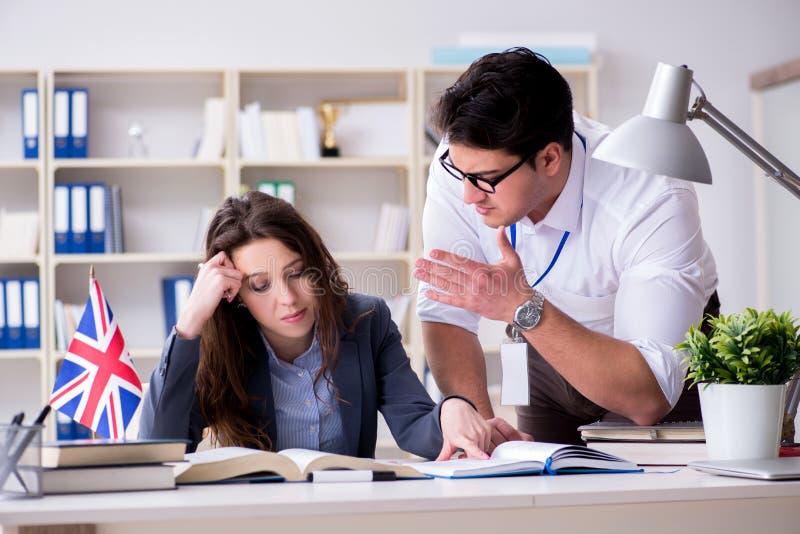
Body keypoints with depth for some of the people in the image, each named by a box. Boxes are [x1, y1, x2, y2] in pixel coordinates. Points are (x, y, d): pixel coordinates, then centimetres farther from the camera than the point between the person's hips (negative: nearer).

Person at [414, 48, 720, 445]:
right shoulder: (465, 158, -22)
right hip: (550, 355, 1)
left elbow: (649, 397, -36)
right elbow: (445, 313, -16)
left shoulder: (657, 203, -33)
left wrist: (524, 308, -42)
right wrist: (474, 420, -32)